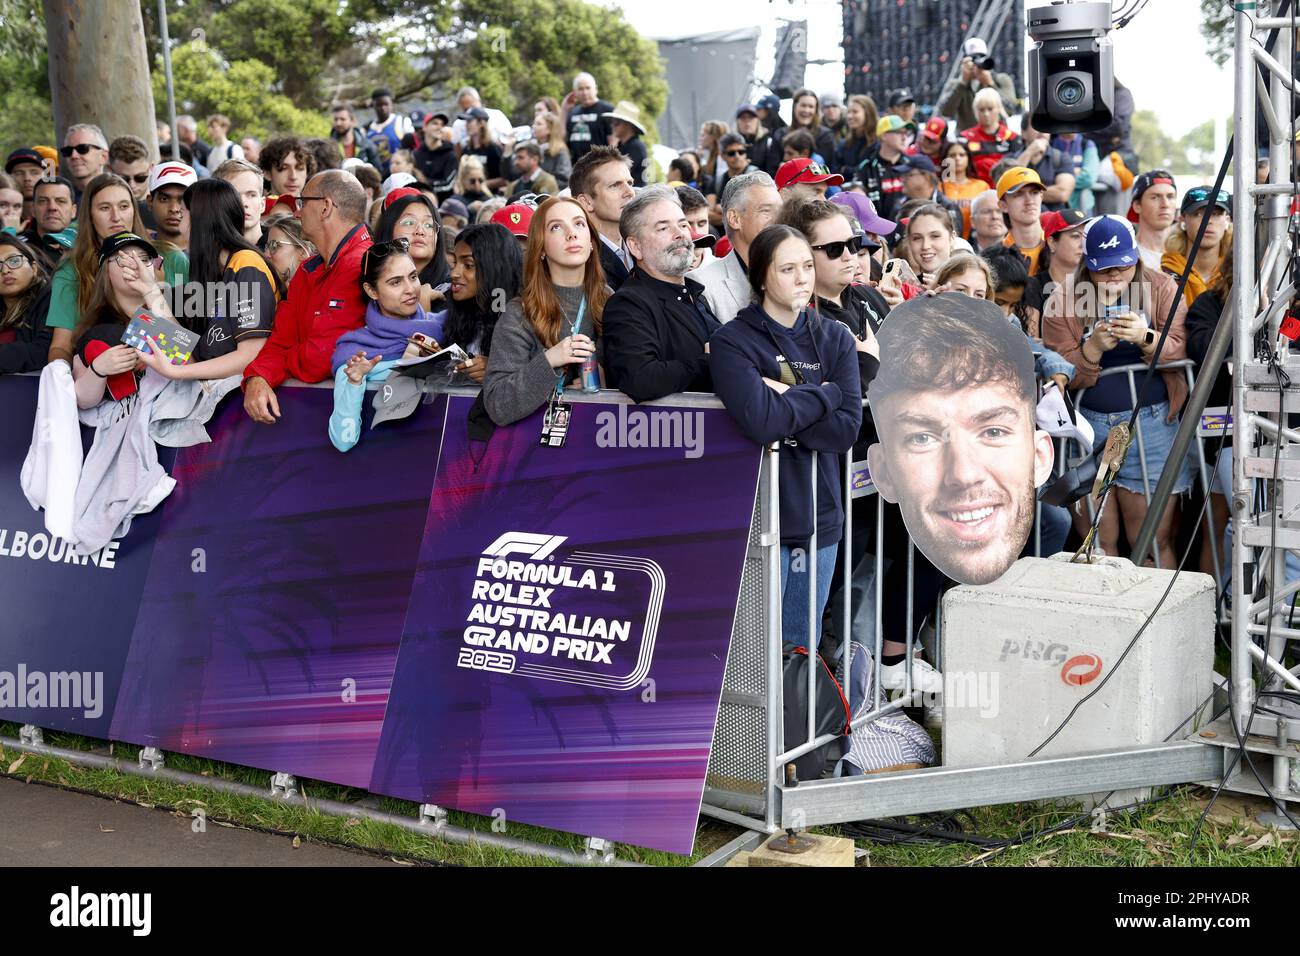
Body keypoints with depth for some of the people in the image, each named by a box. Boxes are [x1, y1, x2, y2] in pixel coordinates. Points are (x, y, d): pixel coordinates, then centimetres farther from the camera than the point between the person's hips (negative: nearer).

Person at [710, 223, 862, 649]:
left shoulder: (836, 339, 8)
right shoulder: (733, 342, -6)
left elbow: (847, 428, -4)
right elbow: (759, 422, -23)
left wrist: (786, 403, -13)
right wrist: (822, 395, -10)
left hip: (819, 514, 4)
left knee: (803, 647, 12)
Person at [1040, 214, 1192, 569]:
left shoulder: (1162, 288, 5)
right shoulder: (1062, 303, 3)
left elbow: (1181, 352, -4)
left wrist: (1146, 338, -23)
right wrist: (1094, 347, -19)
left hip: (1150, 423, 0)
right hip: (1086, 425, 1)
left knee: (1155, 542, -2)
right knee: (1097, 544, 2)